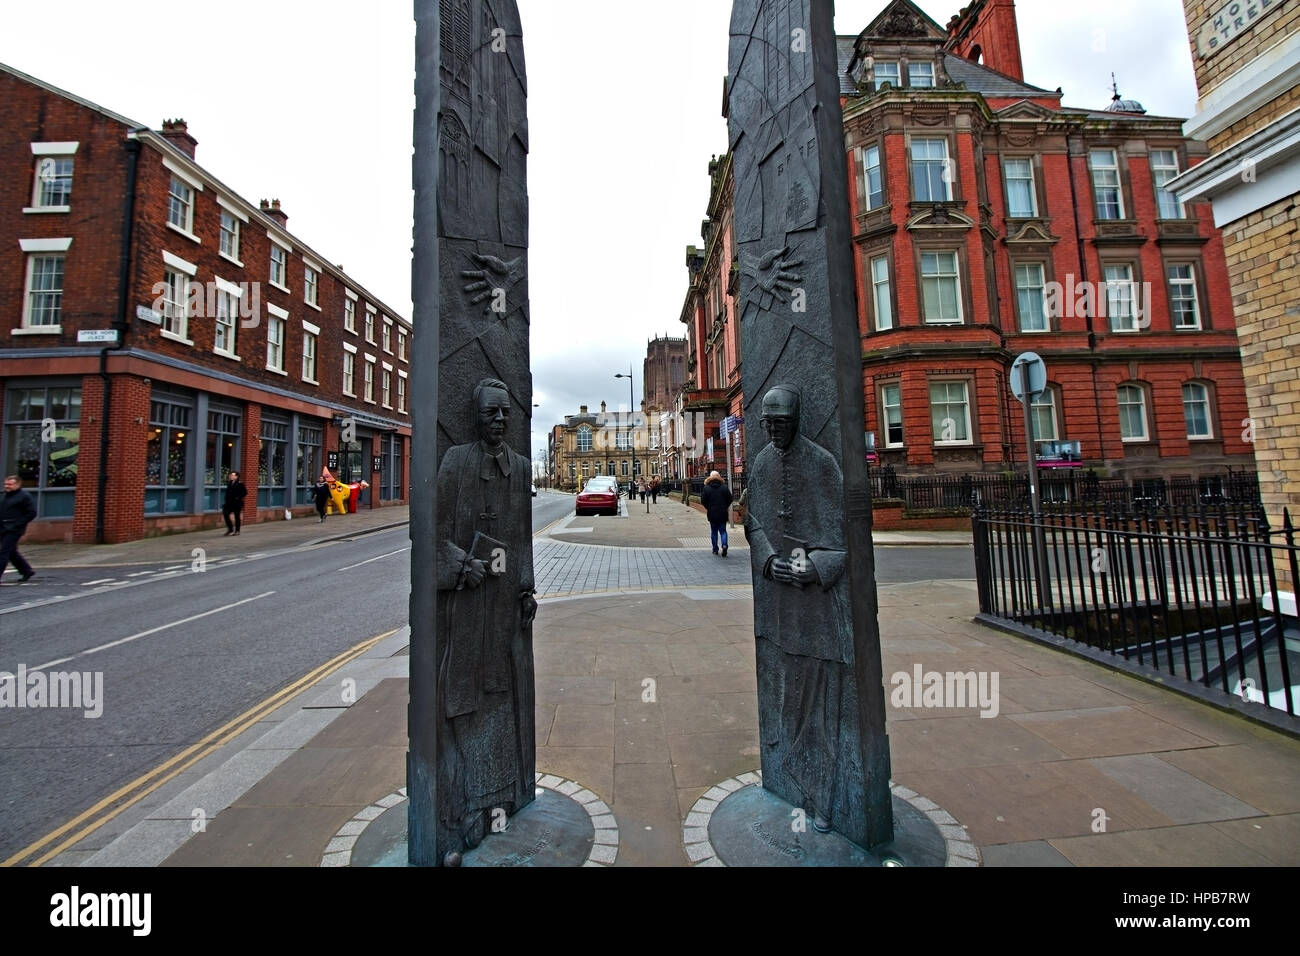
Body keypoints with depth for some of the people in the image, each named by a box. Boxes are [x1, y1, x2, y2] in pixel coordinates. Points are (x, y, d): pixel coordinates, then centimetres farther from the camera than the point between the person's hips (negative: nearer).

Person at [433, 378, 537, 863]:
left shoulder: (519, 465, 8)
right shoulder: (456, 460, -4)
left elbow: (524, 534, 10)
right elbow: (439, 529, -5)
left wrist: (527, 586, 5)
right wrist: (464, 564, -20)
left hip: (507, 593, 5)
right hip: (466, 593, -4)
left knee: (504, 685, 14)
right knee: (463, 690, 2)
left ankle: (499, 786, 31)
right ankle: (462, 807, 15)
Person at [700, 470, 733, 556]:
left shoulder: (706, 488, -6)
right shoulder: (724, 487, -2)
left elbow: (703, 501, -6)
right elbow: (730, 499, -1)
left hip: (712, 514, 0)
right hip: (723, 513, 1)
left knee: (714, 532, 11)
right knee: (723, 530, 9)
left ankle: (715, 549, 15)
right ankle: (724, 545, -13)